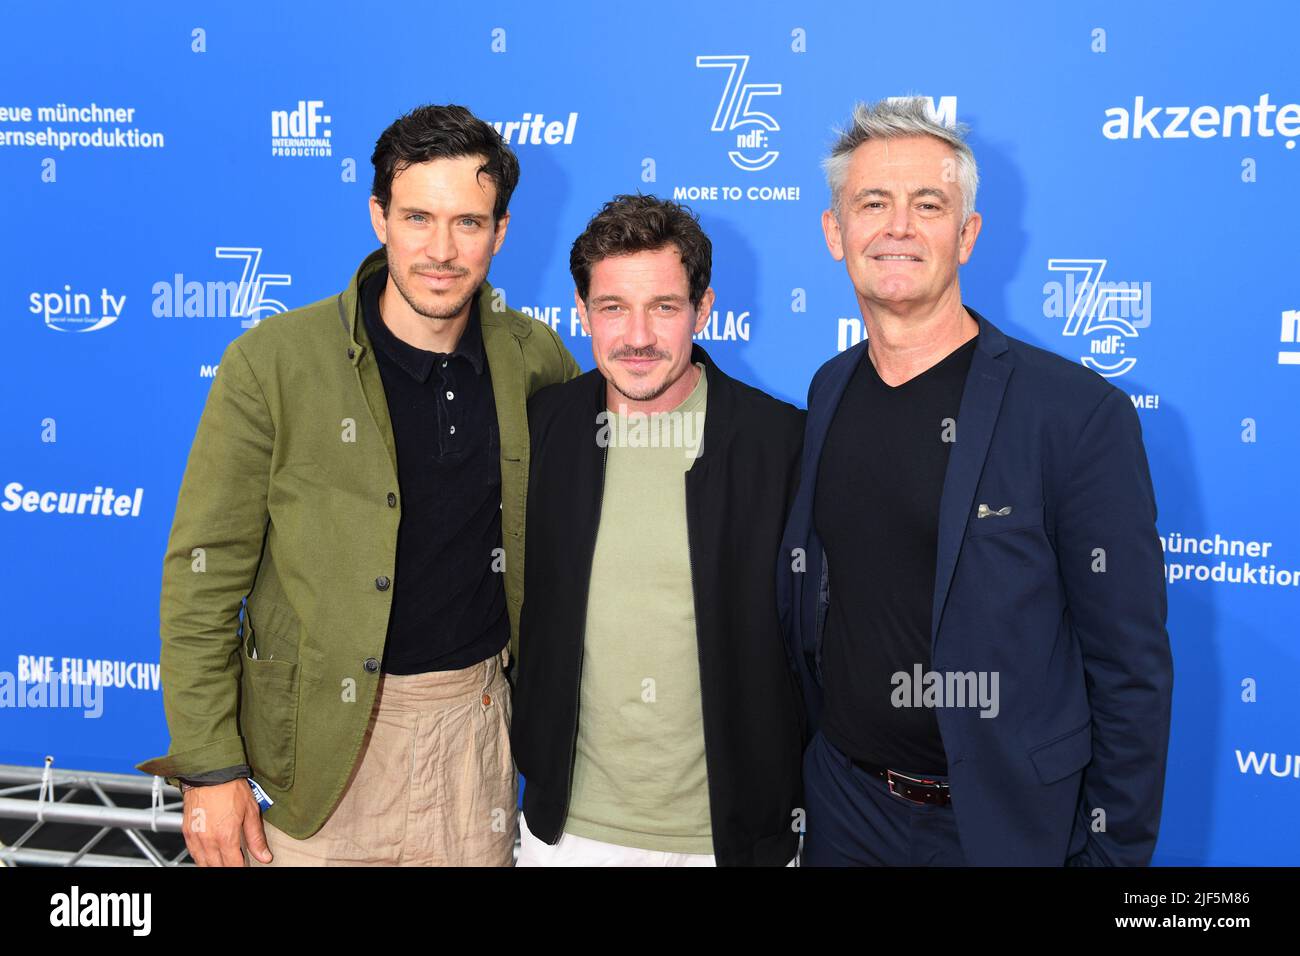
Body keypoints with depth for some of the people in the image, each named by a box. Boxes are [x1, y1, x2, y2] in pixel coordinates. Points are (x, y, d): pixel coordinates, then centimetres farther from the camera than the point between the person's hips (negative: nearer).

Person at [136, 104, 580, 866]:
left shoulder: (531, 357, -3)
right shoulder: (272, 362, -12)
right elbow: (203, 576, -9)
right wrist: (210, 766, -9)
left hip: (478, 710, 3)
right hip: (331, 732, -2)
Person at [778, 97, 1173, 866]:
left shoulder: (1079, 412, -15)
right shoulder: (828, 393, 2)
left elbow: (1131, 671, -12)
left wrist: (1115, 851, -10)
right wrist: (799, 771, 9)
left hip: (1004, 823, -4)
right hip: (846, 811, 4)